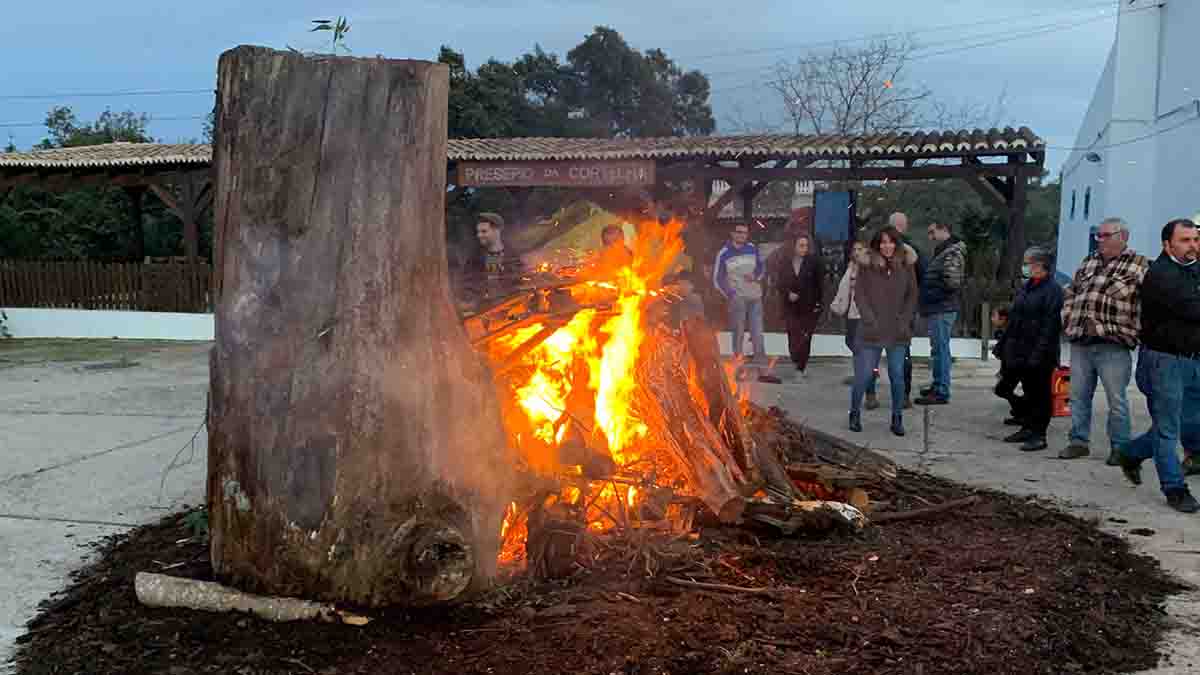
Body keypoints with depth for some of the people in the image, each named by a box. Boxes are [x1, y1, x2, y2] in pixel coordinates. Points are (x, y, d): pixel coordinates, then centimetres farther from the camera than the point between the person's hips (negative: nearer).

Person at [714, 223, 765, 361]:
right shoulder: (723, 254, -3)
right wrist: (731, 294, -11)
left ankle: (760, 355, 9)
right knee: (739, 330, -4)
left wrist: (756, 275, -6)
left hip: (755, 296, 3)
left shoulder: (753, 249, 6)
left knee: (757, 330, 3)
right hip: (738, 298, -3)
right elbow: (717, 279, 0)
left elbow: (762, 267, 18)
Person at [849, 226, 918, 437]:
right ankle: (855, 414, 17)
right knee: (863, 375, -3)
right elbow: (860, 295, 0)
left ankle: (897, 419, 15)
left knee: (897, 376, 3)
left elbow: (912, 296, 9)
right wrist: (871, 320, -9)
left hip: (898, 333, 2)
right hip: (872, 332, -2)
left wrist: (904, 320, -2)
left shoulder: (905, 267, 6)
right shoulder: (867, 267, 1)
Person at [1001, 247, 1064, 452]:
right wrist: (1008, 347, 14)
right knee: (1028, 392, 16)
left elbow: (1050, 325, -19)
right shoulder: (1025, 288, 13)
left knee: (1040, 394, 0)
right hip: (1022, 352, 8)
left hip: (1041, 355, -8)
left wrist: (1039, 354, -23)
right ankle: (1027, 429, 25)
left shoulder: (1052, 290, -13)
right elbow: (1014, 318, 17)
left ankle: (1039, 435, 6)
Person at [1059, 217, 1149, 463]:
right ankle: (1078, 441, 22)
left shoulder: (1139, 266, -3)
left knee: (1116, 401, 2)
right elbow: (1071, 294, 23)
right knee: (1078, 397, 11)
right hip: (1080, 344, 6)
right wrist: (1068, 322, 11)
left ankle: (1119, 447, 12)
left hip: (1113, 346, -6)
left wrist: (1132, 333, -12)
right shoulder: (1088, 262, 16)